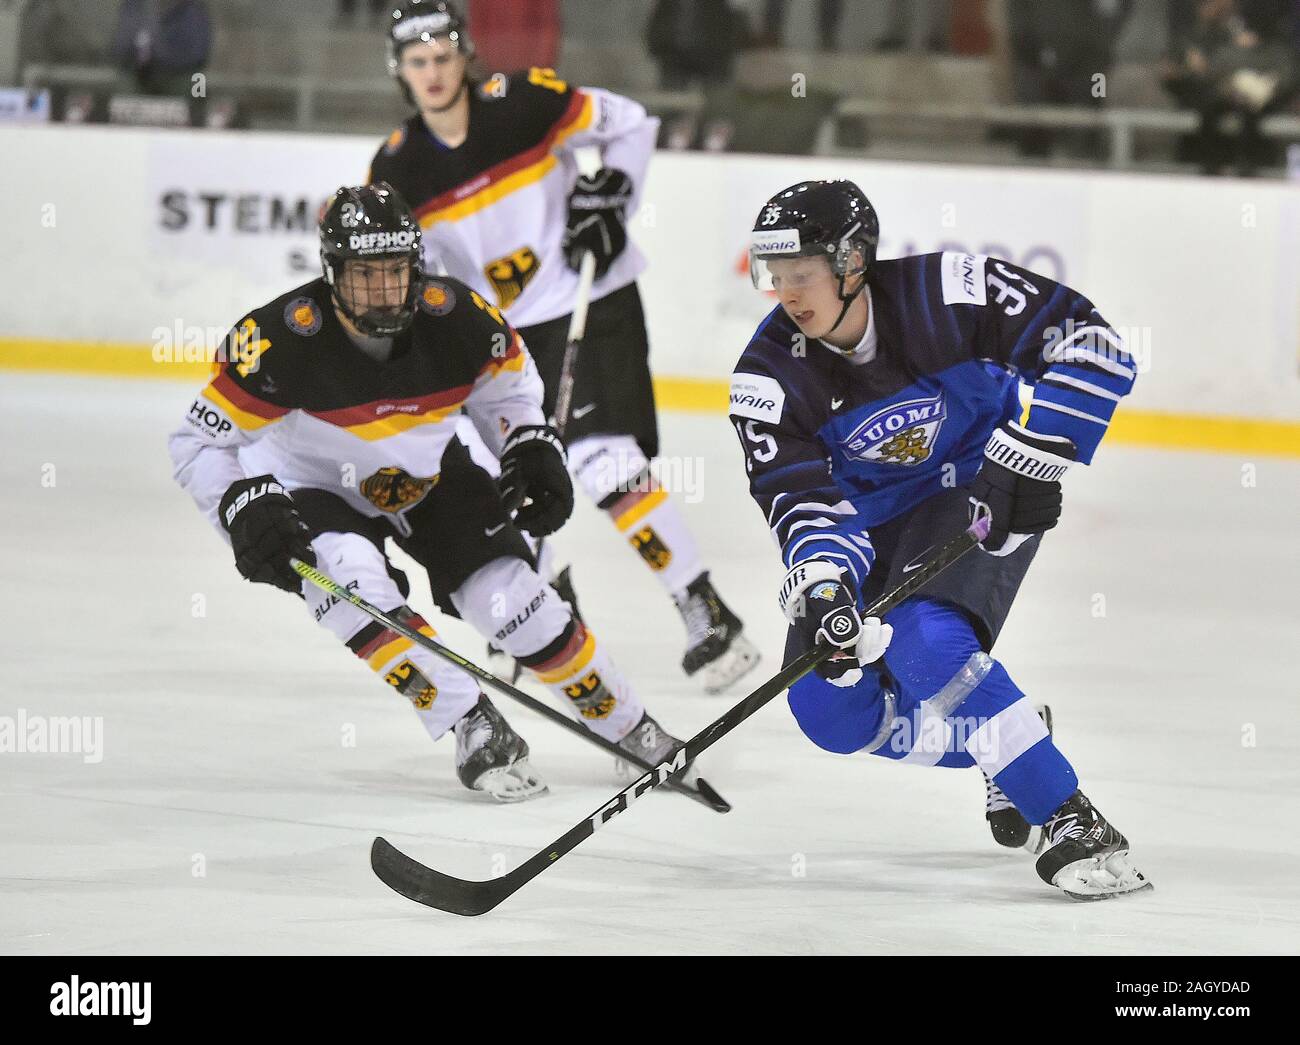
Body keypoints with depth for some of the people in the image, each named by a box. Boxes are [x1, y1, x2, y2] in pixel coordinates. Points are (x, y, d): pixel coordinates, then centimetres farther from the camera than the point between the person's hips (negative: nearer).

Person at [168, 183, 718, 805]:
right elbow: (201, 441, -21)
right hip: (311, 488, -2)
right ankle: (475, 731, -23)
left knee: (508, 593, -9)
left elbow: (508, 378, 3)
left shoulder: (456, 319, -22)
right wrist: (247, 508, -34)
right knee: (351, 575, -32)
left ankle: (632, 730, 12)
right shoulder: (281, 339, -31)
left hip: (428, 479, 2)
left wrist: (531, 451, -8)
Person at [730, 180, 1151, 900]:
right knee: (832, 708, -7)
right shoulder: (768, 378, -17)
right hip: (871, 522, 5)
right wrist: (822, 591, -43)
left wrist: (1030, 457, -29)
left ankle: (1074, 828, -24)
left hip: (980, 491, -5)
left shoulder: (948, 295, -26)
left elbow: (1087, 344, -24)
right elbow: (801, 502, -23)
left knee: (930, 645, -30)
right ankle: (1006, 756, 15)